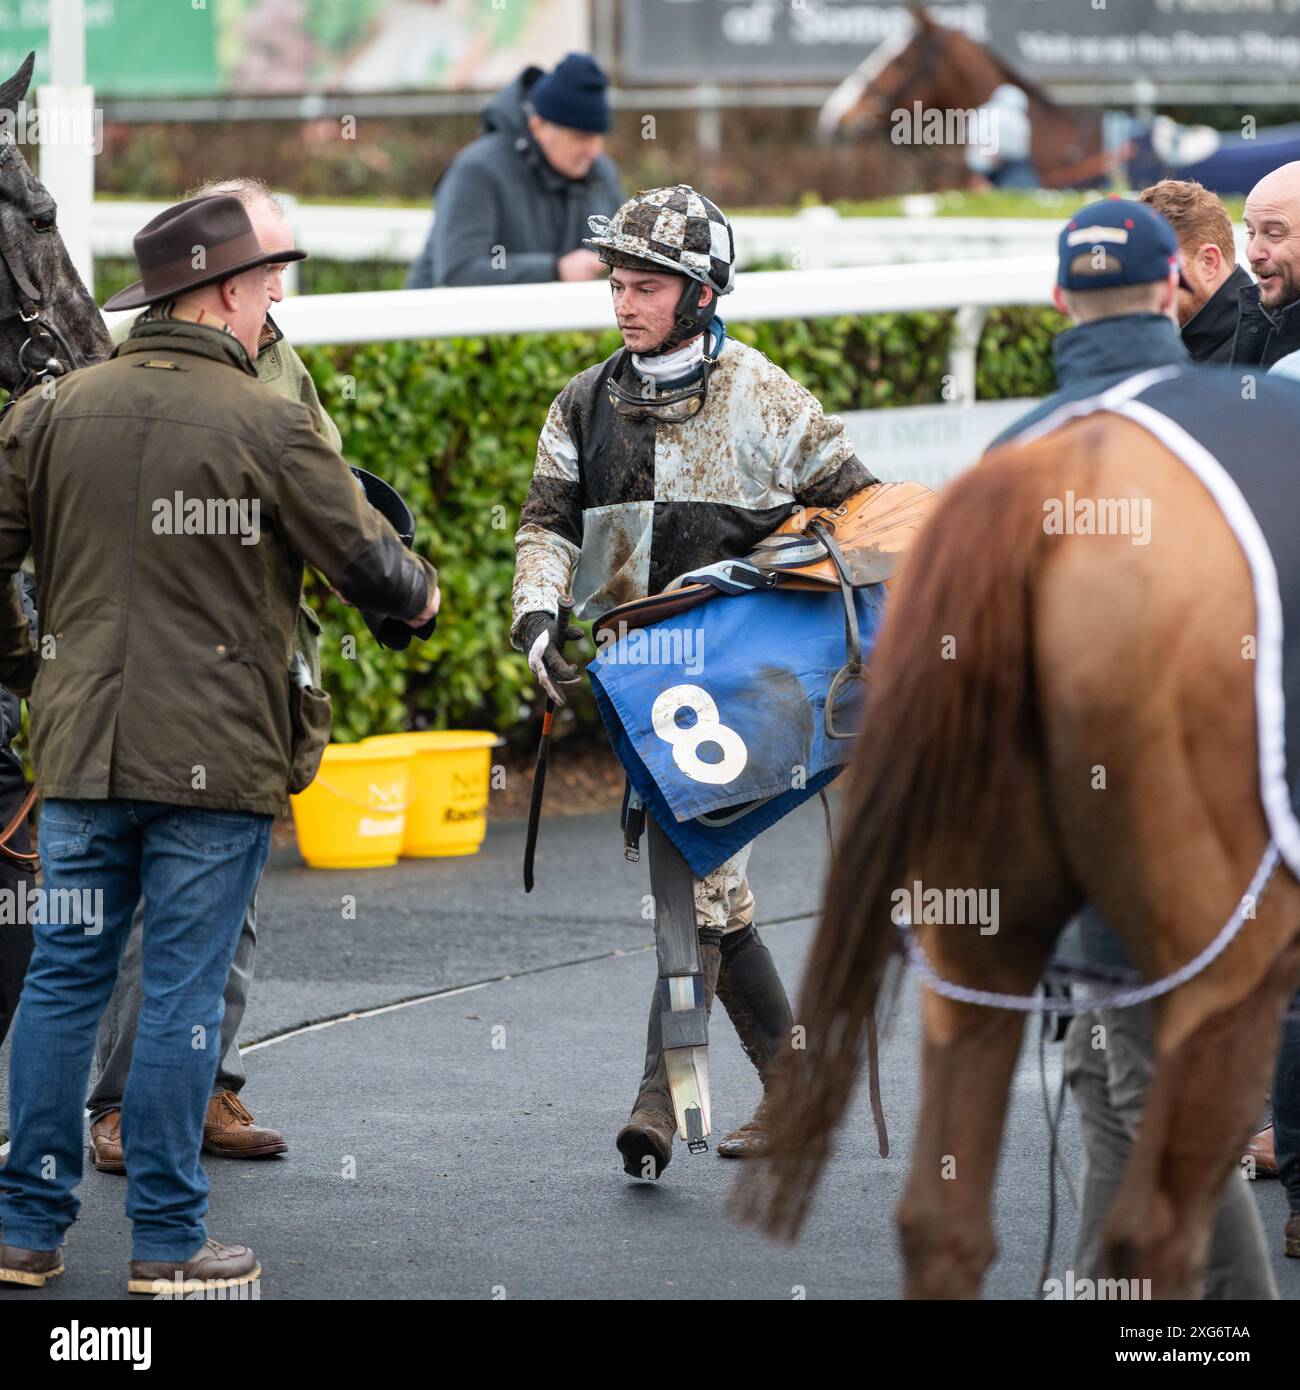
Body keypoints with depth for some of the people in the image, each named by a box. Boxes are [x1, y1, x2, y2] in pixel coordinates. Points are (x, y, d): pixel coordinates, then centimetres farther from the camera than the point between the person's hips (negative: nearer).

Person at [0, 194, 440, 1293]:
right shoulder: (268, 427, -9)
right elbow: (368, 563, -6)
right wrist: (422, 592, 17)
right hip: (217, 760, -4)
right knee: (184, 995, 1)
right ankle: (167, 1242, 5)